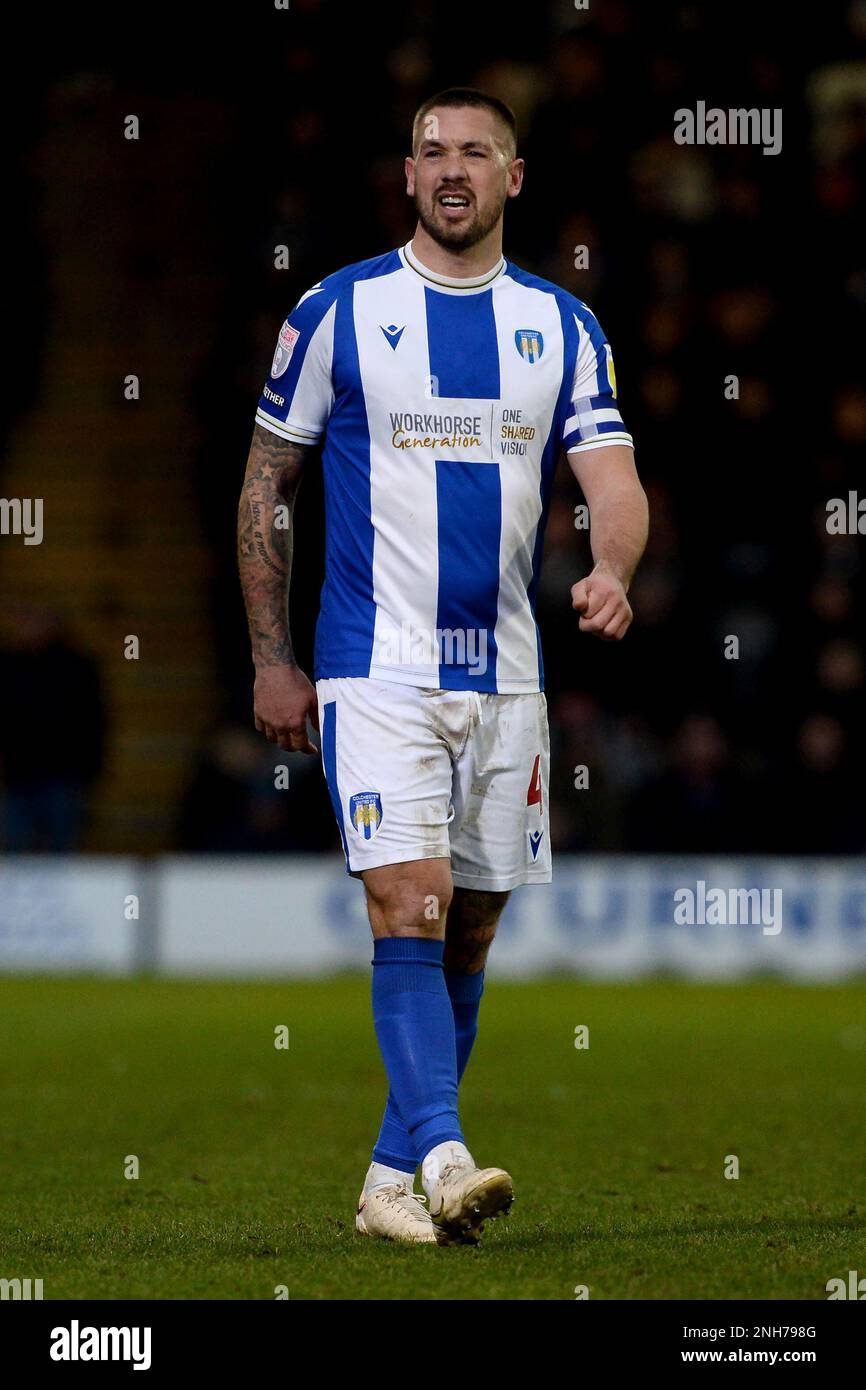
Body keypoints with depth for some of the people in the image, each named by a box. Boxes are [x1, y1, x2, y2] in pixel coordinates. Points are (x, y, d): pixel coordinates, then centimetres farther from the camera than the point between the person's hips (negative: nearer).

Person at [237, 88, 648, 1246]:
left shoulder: (562, 325, 7)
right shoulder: (339, 311, 0)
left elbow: (614, 480, 0)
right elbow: (266, 485, 5)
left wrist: (611, 571, -24)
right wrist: (270, 658, 1)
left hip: (505, 674, 4)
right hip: (375, 671, -4)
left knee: (469, 935, 7)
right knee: (410, 910, -17)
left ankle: (392, 1180, 16)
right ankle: (443, 1158, -26)